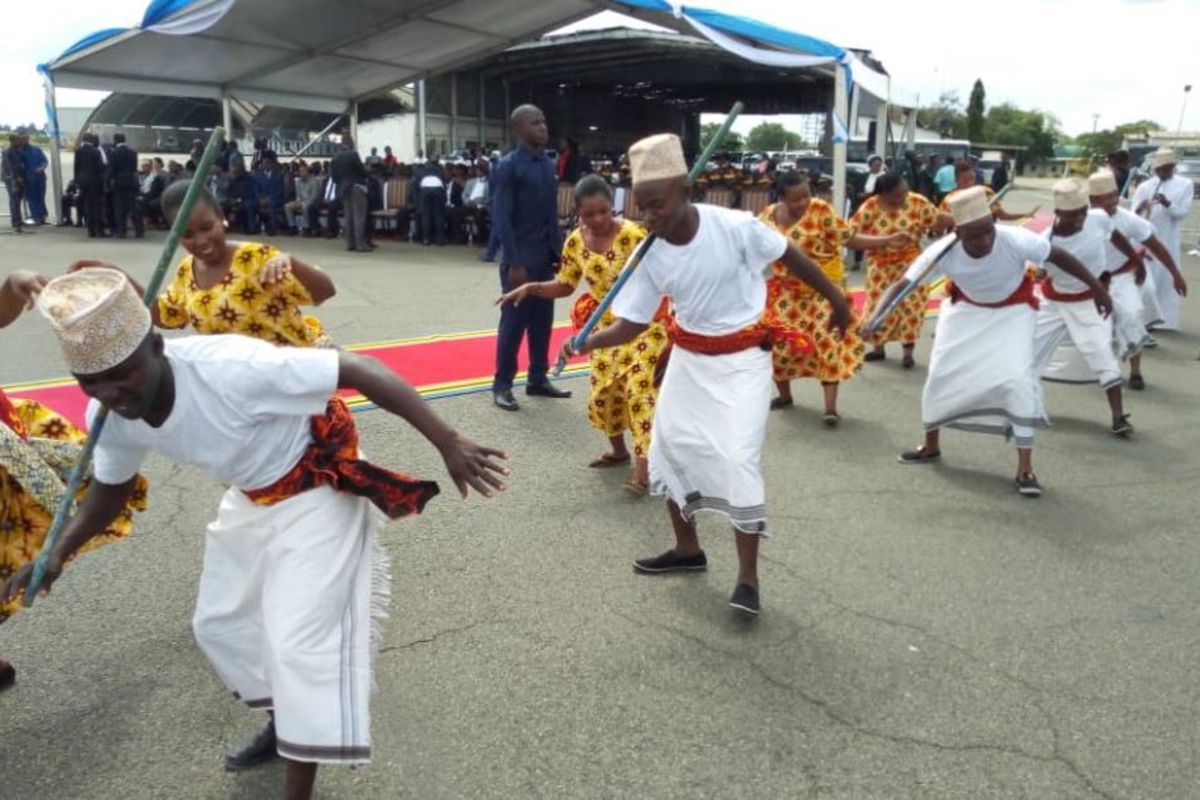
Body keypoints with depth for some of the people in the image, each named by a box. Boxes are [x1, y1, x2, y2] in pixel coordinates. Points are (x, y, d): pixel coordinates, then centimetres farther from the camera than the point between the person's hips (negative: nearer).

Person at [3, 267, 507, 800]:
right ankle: (285, 724, 43)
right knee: (219, 623, 19)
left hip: (317, 490, -8)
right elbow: (111, 489, 8)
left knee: (301, 641, -10)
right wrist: (59, 552, -10)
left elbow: (362, 371, -36)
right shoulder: (110, 417, -14)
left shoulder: (231, 368, -38)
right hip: (251, 498, 8)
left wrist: (448, 445, -39)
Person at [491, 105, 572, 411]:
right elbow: (501, 218, -14)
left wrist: (557, 253, 10)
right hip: (520, 259, -6)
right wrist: (514, 263, -18)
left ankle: (538, 379, 23)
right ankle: (502, 385, 10)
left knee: (543, 320, 12)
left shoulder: (549, 164, 10)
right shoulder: (509, 166, -10)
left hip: (545, 258, 7)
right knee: (514, 322, 0)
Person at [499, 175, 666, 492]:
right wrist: (530, 288, -5)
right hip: (605, 327, 6)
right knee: (603, 391, 12)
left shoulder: (632, 235, -20)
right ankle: (619, 450, 33)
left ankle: (643, 465, -10)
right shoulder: (575, 242, -3)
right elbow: (565, 286, 7)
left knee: (640, 389, -13)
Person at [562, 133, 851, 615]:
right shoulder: (650, 256, -12)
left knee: (737, 461, -12)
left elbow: (791, 258, -7)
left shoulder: (735, 227, -23)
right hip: (688, 359, 5)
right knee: (668, 450, 11)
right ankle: (687, 549, 31)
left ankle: (748, 576, 2)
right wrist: (588, 343, -28)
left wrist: (836, 299, 5)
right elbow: (632, 324, -9)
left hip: (742, 360, -5)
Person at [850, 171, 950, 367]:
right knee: (879, 305, 8)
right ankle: (879, 348, 25)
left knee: (911, 306, -1)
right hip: (881, 265, 0)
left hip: (910, 263, 0)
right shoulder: (870, 207, -14)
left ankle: (908, 352, 11)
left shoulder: (917, 202, -10)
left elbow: (939, 220, -1)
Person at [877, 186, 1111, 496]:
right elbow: (902, 284, -29)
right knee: (941, 375, 5)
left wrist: (1097, 289, -7)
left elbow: (1060, 256, -17)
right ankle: (931, 447, 30)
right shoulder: (943, 251, -31)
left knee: (1018, 379, -17)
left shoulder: (1017, 240, -34)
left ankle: (1025, 469, -5)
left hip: (1012, 311, -2)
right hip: (966, 309, 2)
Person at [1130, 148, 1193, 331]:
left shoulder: (1185, 185, 3)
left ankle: (1164, 321, 10)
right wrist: (1139, 209, -27)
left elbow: (1183, 213, -5)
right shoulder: (1144, 186, 3)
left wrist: (1168, 204, -23)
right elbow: (1133, 214, -3)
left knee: (1167, 281, 4)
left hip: (1168, 242, 0)